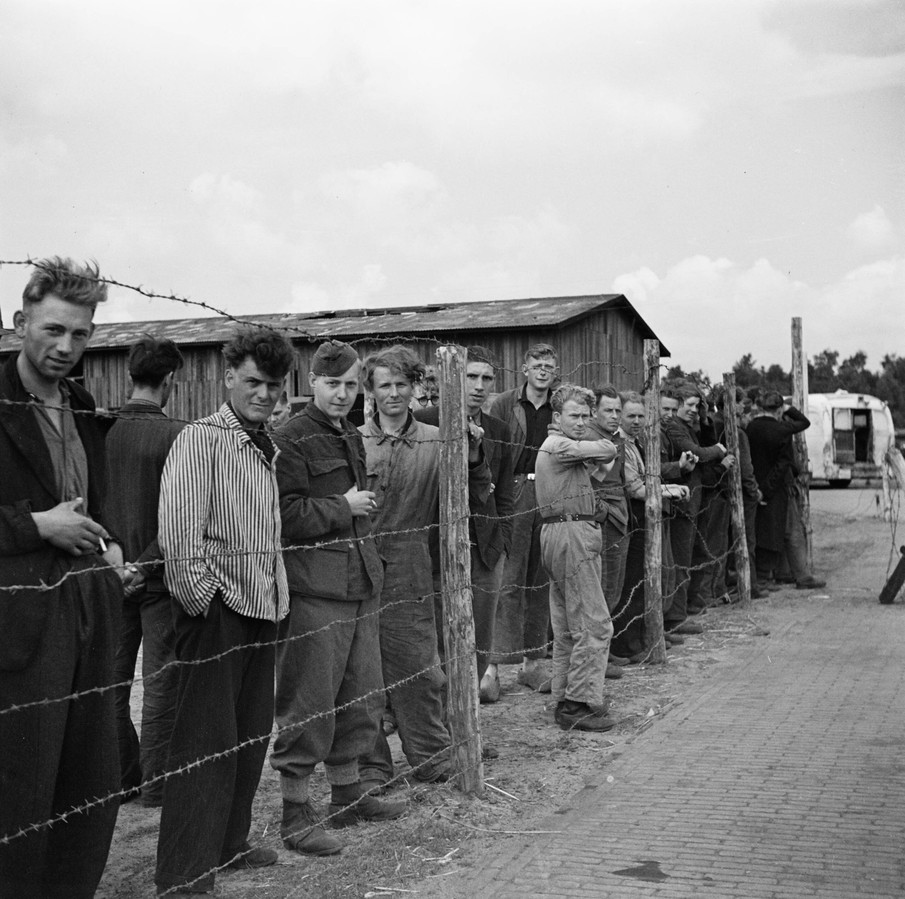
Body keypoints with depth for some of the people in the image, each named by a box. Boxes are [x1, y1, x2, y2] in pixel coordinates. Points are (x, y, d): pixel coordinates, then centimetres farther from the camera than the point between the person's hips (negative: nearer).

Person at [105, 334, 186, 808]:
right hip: (161, 574, -4)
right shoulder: (178, 435, -16)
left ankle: (122, 779, 23)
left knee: (112, 680, 14)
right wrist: (147, 562, -12)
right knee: (161, 681, 6)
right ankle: (156, 784, 12)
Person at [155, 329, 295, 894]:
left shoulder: (268, 449, 14)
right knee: (208, 742, -4)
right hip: (218, 611, -8)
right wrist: (200, 597, -16)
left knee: (251, 734, 15)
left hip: (262, 610, 8)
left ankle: (229, 843, 30)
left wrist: (280, 594, 13)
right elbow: (178, 528, -18)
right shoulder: (201, 439, -11)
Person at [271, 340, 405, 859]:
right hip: (314, 590, -8)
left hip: (360, 585, 8)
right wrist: (343, 507, -11)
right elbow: (285, 515, -19)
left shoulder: (354, 439, 17)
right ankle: (296, 813, 6)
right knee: (308, 705, -3)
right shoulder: (292, 440, -9)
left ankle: (349, 794, 28)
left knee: (361, 696, 14)